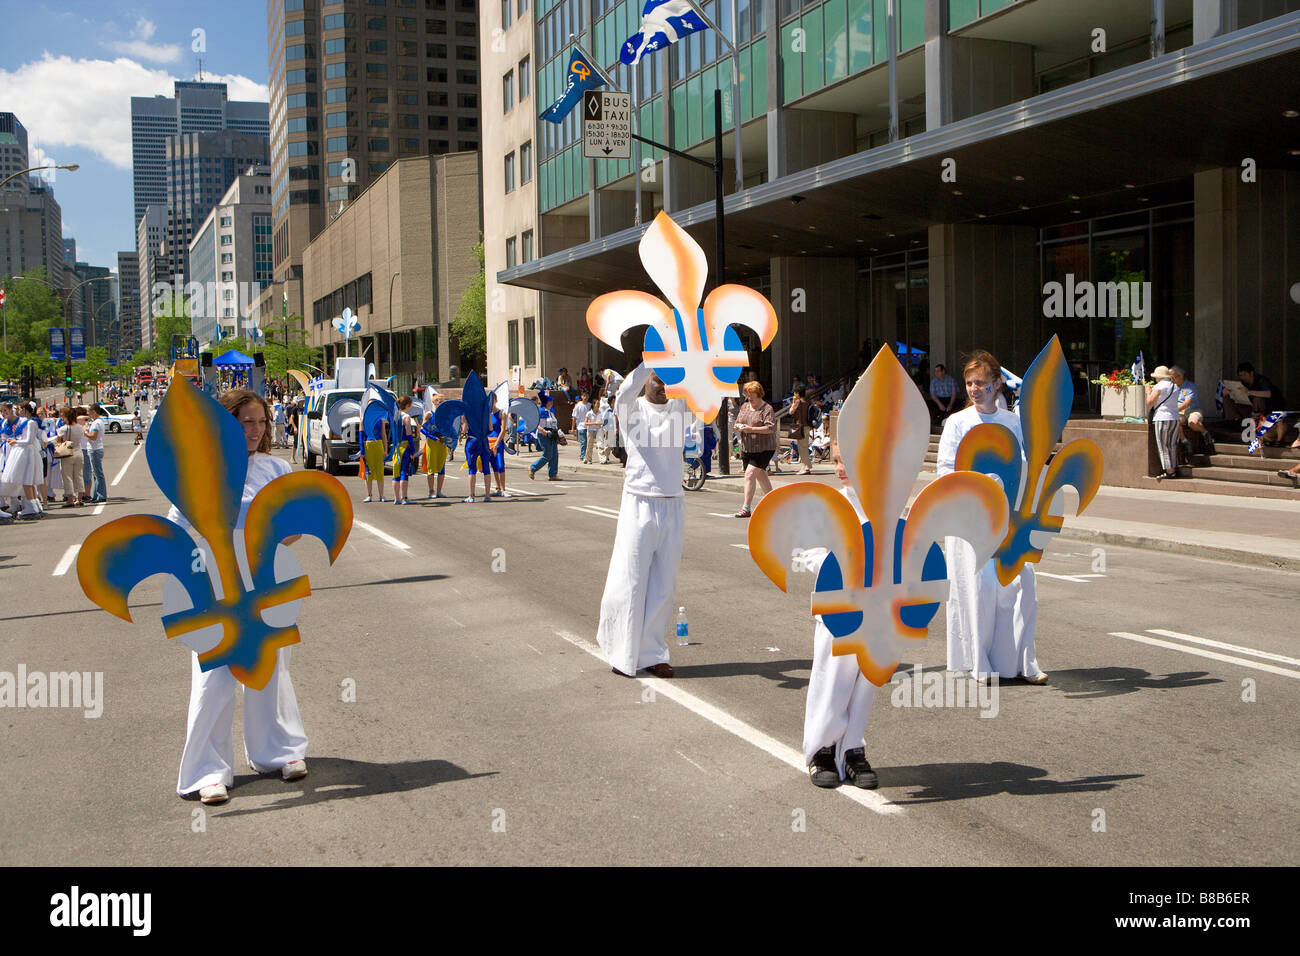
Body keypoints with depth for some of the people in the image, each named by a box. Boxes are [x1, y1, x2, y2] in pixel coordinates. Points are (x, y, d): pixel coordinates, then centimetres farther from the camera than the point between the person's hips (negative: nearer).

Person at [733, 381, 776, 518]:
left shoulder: (766, 409, -9)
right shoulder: (744, 407, 13)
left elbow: (771, 428, -18)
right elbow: (737, 423, 19)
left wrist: (751, 429, -24)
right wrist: (738, 427, -5)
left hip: (763, 448, -7)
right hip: (747, 448, 7)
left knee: (750, 474, -17)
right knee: (761, 475, 15)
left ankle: (746, 508, -17)